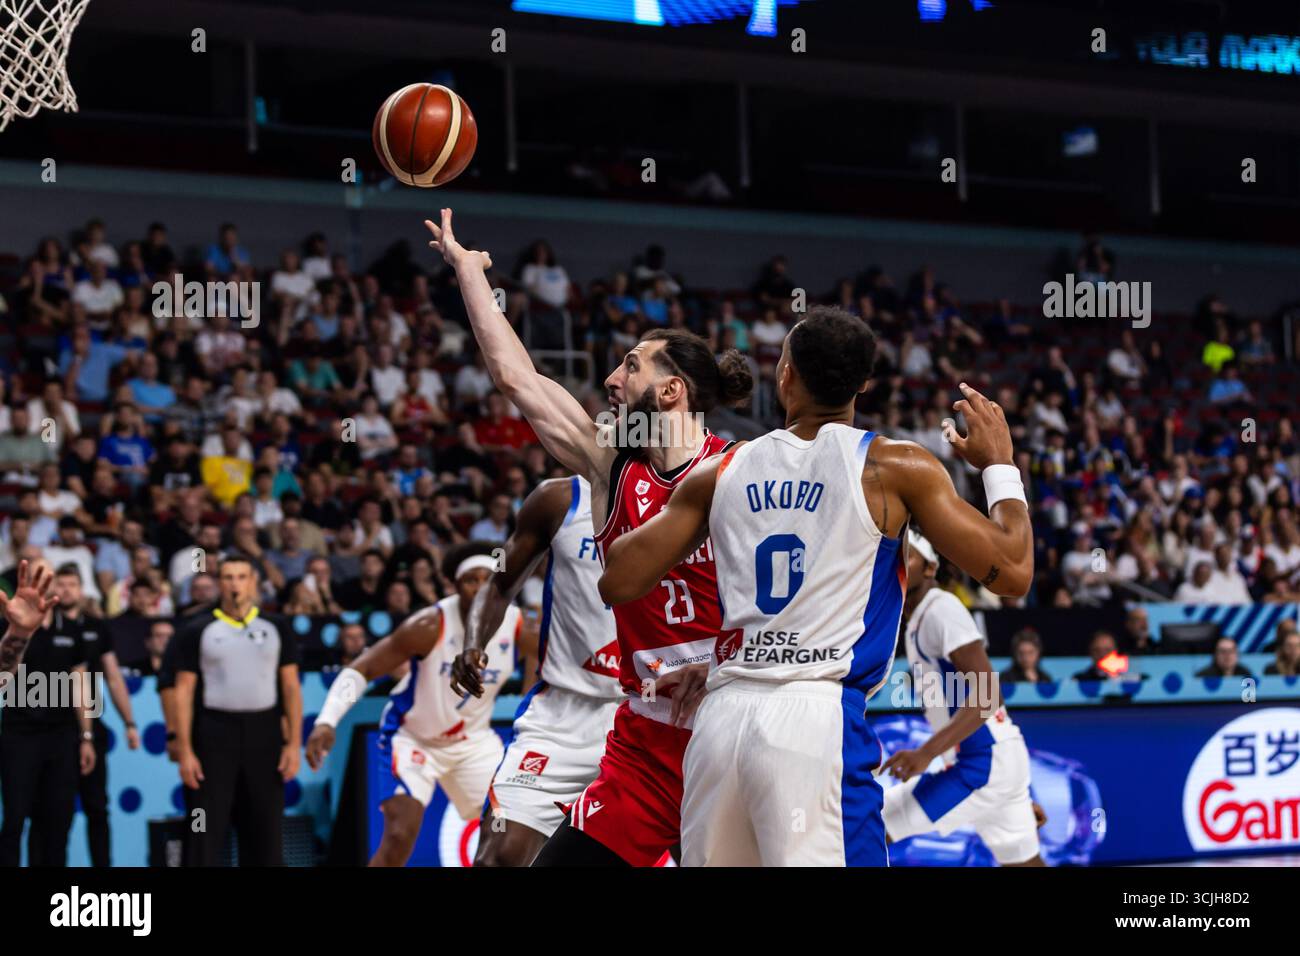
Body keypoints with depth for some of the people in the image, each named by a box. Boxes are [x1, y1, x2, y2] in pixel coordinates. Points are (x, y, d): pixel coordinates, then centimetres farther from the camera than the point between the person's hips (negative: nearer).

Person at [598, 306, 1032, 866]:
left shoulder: (721, 473, 12)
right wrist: (999, 466, 15)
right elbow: (1011, 573, 0)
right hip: (820, 716, -5)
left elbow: (617, 582, 15)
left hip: (721, 717, 5)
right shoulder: (896, 469, 2)